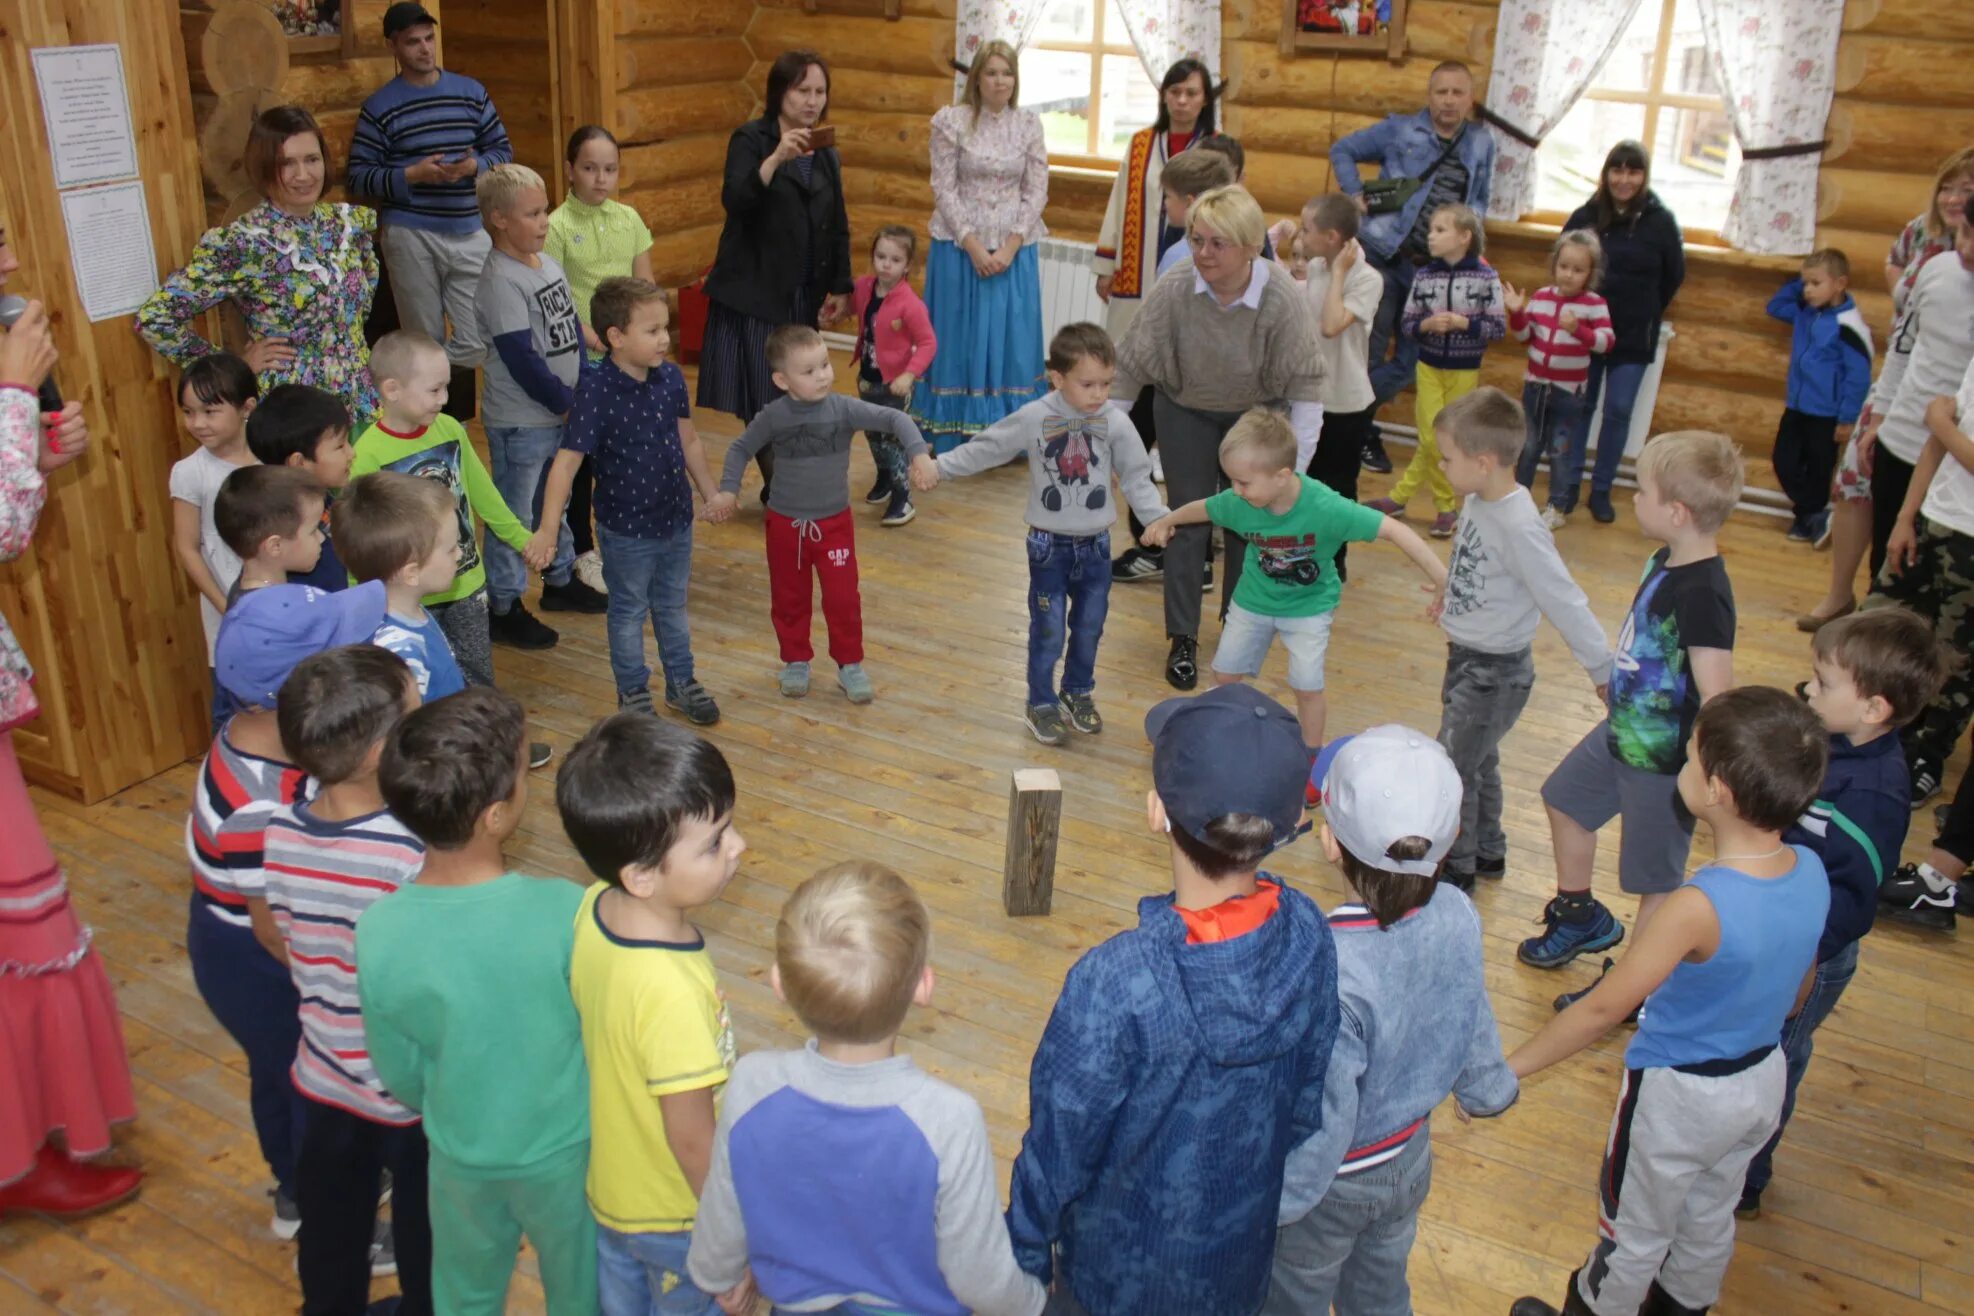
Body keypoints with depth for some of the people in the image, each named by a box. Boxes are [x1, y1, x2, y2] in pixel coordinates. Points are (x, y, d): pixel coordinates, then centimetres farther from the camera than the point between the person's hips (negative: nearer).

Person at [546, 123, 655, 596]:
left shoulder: (629, 219, 6)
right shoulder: (558, 225, -9)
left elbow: (646, 287, 9)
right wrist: (595, 340, -20)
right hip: (581, 361, -4)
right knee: (581, 454, 5)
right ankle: (583, 551, 17)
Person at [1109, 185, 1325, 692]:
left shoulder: (1282, 296, -30)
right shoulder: (1175, 288, -29)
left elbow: (1304, 381, -22)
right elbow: (1132, 363, -20)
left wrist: (1297, 458, -25)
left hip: (1257, 413, 0)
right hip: (1186, 410, 0)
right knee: (1187, 520, 0)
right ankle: (1182, 639, 13)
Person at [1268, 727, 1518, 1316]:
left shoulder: (1326, 971, -40)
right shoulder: (1457, 918, -21)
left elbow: (1316, 1130, -31)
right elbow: (1475, 1031, -2)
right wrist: (1488, 1090, 19)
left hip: (1329, 1183, -5)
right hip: (1409, 1159, 5)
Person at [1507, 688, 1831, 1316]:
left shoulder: (1699, 907, -36)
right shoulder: (1812, 871, -15)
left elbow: (1601, 1010, -29)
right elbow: (1800, 982, 4)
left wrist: (1507, 1068, -19)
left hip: (1679, 1094, -6)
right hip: (1763, 1078, 7)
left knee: (1634, 1232, 19)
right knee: (1709, 1218, 30)